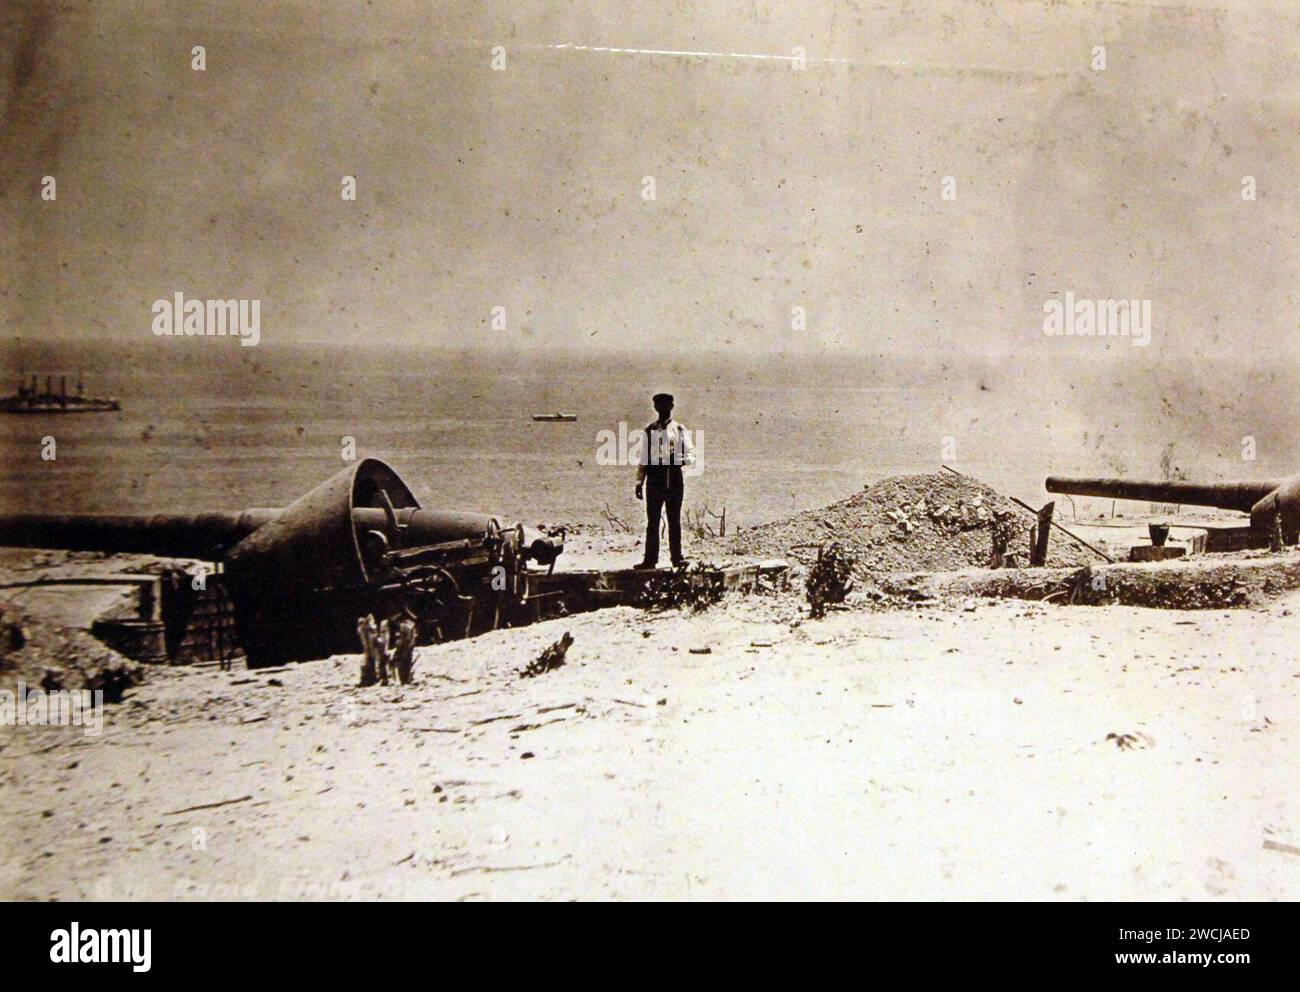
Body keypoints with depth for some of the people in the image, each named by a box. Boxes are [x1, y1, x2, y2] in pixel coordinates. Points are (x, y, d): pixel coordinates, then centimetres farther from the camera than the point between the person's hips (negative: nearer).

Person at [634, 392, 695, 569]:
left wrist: (683, 460, -20)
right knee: (652, 521, 3)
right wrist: (639, 481, 8)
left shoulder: (680, 430, 6)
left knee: (674, 521, 2)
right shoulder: (650, 431, 11)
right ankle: (650, 559, 6)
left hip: (674, 478, -1)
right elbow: (643, 458, 13)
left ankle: (677, 558, 6)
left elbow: (691, 455, 2)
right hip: (654, 478, 1)